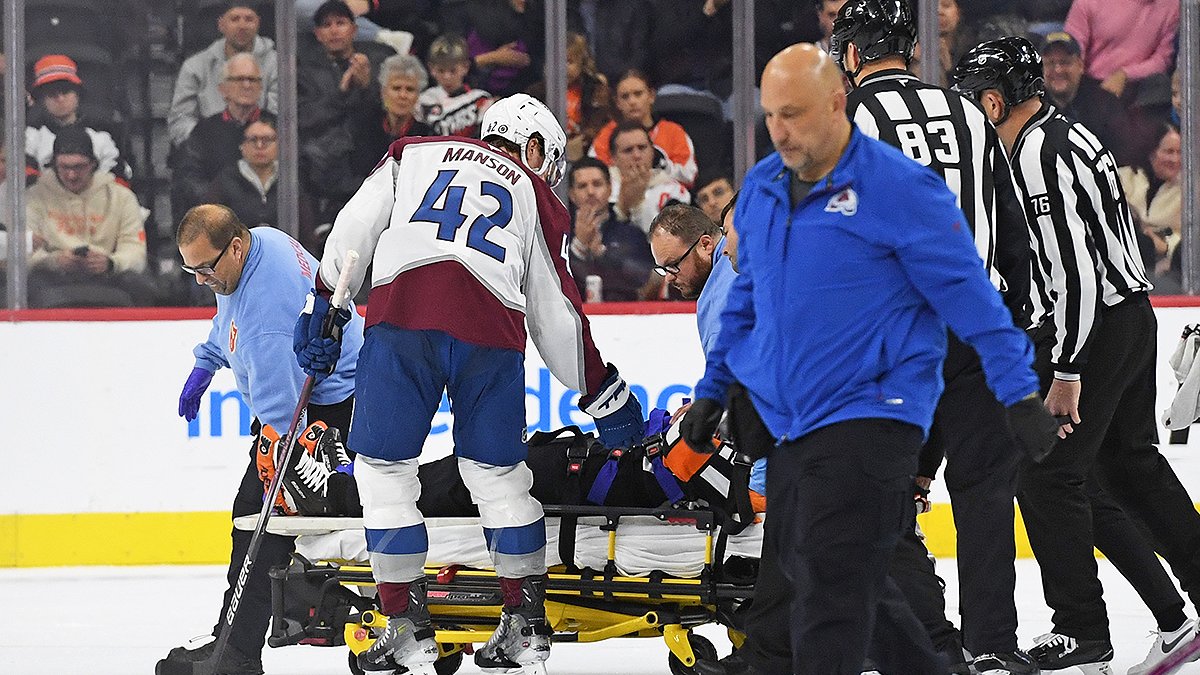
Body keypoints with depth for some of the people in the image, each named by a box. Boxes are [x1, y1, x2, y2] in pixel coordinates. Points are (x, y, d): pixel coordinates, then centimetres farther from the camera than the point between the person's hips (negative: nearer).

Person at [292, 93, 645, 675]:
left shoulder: (412, 154, 27)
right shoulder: (537, 200, 26)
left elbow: (354, 229, 14)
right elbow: (557, 316, 25)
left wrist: (324, 306, 20)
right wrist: (604, 394, 33)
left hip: (401, 318, -1)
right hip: (490, 335, 1)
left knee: (383, 468, 8)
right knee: (498, 474, 15)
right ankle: (526, 627, 18)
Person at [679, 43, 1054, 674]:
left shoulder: (899, 187, -11)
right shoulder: (761, 189, 10)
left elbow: (968, 295, -8)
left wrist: (1019, 394, -9)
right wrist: (712, 390, 26)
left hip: (869, 418, -7)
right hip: (787, 426, 7)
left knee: (829, 596, -12)